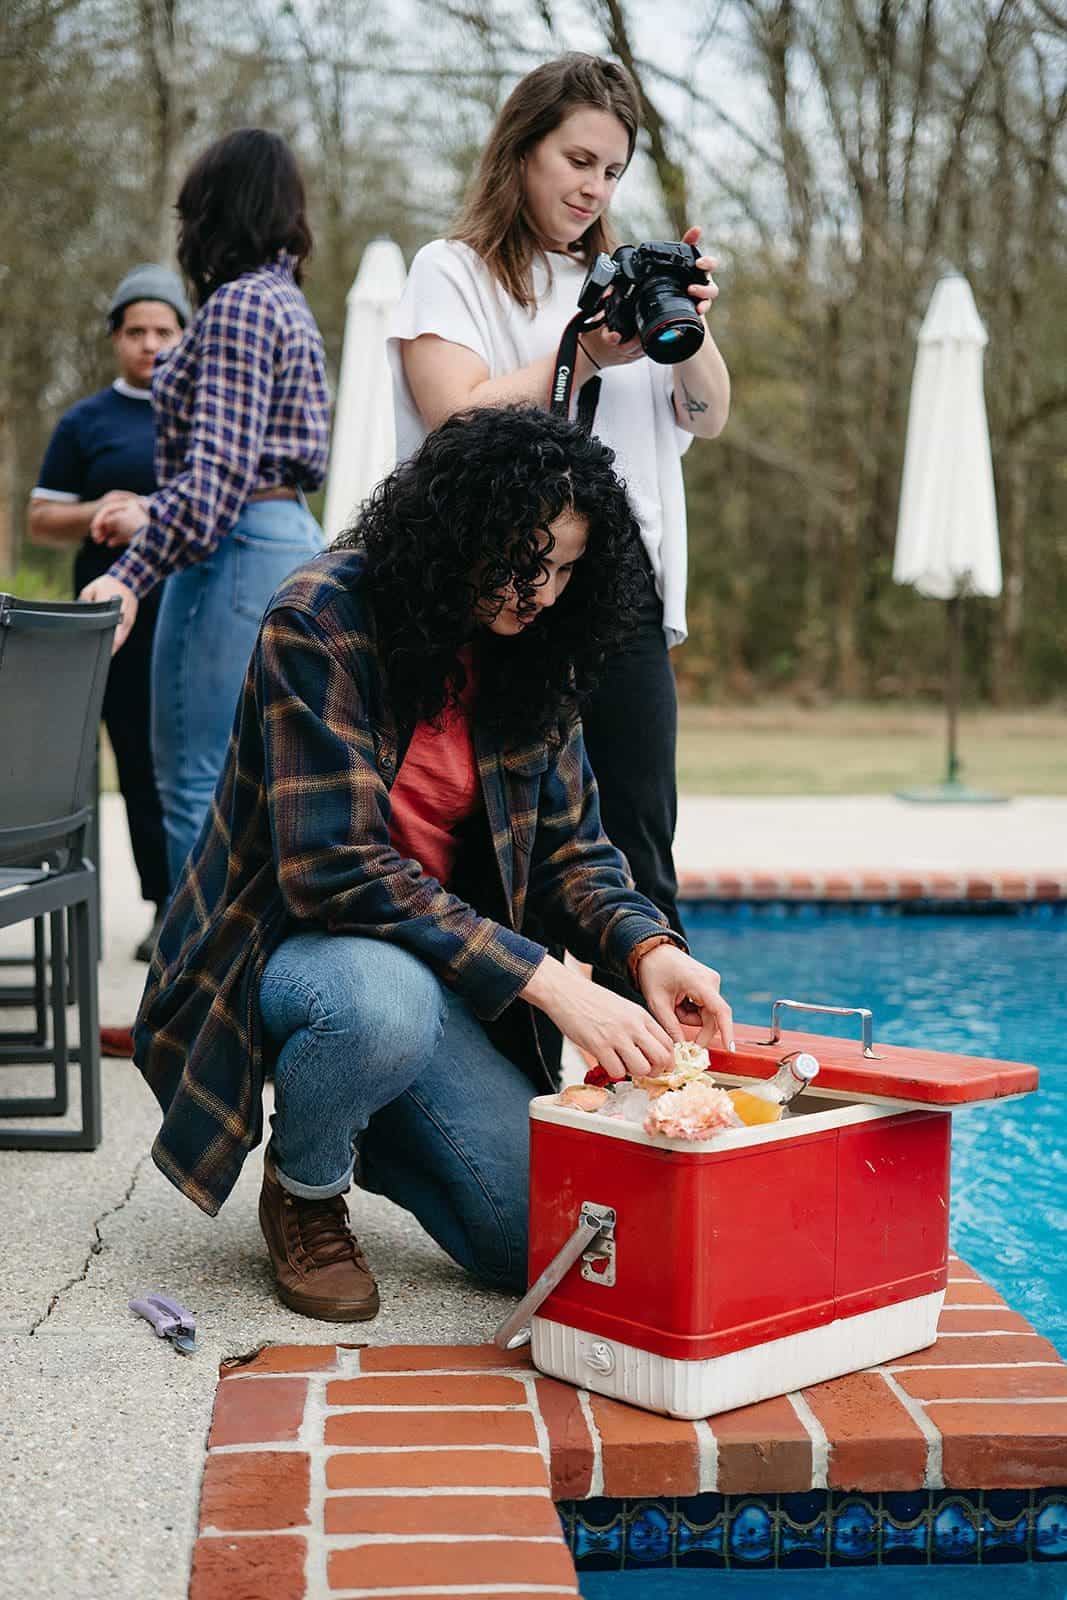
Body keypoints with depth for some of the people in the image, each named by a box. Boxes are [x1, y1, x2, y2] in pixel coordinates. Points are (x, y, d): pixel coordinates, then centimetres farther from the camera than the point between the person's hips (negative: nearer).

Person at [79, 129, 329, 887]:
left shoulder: (237, 304, -12)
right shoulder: (287, 301, 18)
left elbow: (217, 468, -21)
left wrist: (132, 576, -22)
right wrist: (152, 522, 23)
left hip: (237, 552, -10)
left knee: (196, 787, -7)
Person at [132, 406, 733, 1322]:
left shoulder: (531, 654, 0)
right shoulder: (319, 623, -20)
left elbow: (569, 848, 3)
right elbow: (333, 868, -28)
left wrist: (647, 944, -20)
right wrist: (543, 981, -33)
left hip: (439, 962, 6)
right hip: (282, 939, -5)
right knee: (381, 1003, -41)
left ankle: (361, 1132, 22)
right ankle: (303, 1189, -6)